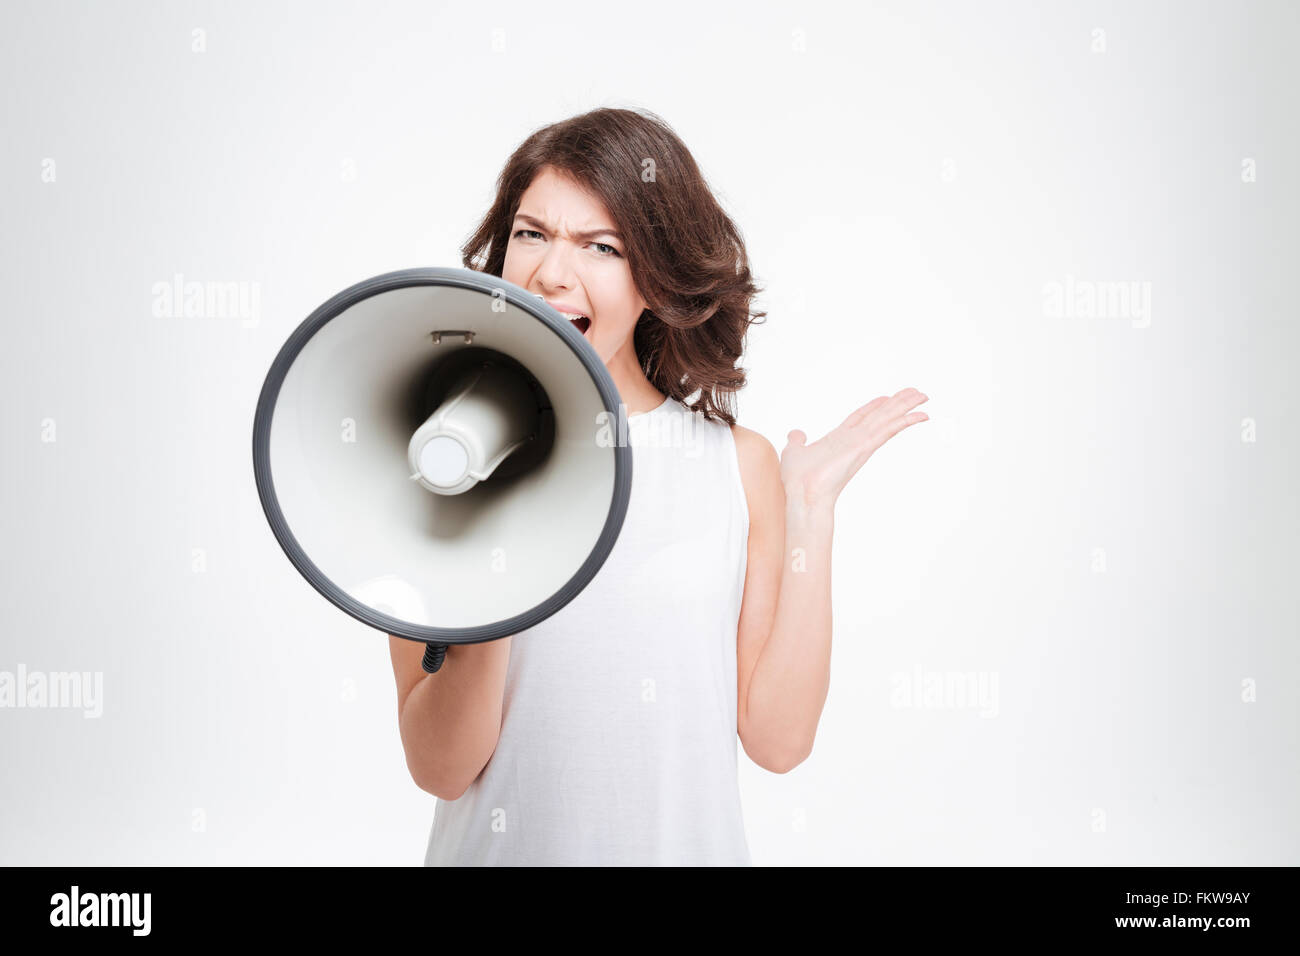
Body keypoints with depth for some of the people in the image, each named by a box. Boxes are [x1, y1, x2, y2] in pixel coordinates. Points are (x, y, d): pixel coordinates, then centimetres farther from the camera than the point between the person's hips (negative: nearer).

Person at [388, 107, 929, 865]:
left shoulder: (742, 465, -5)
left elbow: (778, 738, -9)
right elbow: (440, 768, -11)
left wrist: (811, 513, -10)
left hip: (687, 843, 1)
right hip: (499, 845, -1)